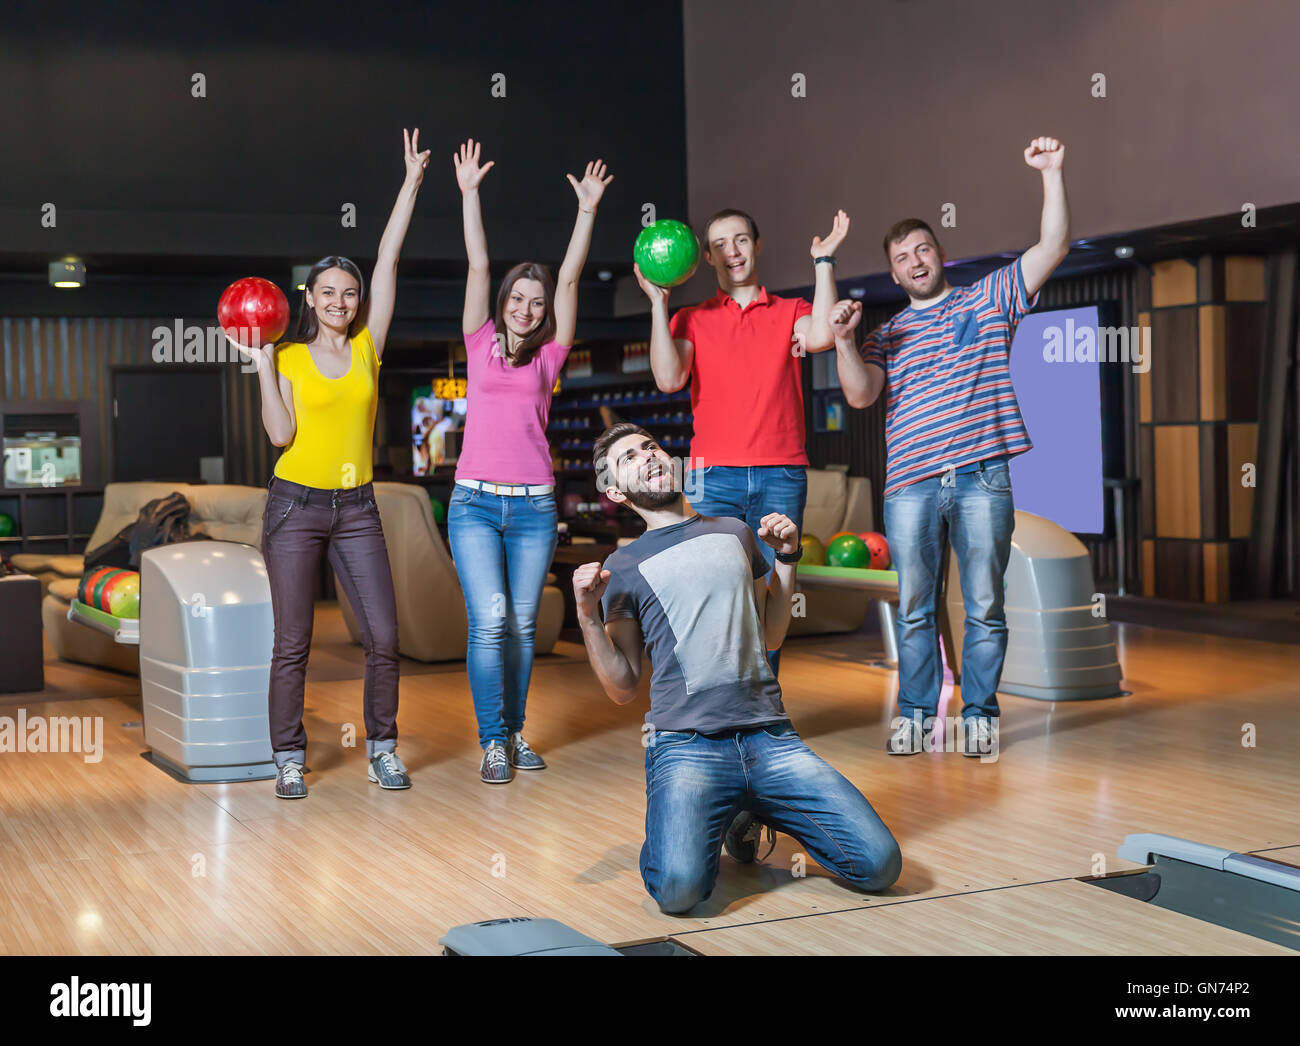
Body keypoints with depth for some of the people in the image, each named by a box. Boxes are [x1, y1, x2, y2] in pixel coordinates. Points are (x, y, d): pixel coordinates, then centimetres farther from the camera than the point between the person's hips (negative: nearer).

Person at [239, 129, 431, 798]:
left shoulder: (368, 347, 7)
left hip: (356, 508, 2)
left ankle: (382, 749, 12)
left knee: (383, 638, -3)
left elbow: (388, 260, 4)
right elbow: (281, 432, -8)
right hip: (296, 506, -2)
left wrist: (412, 183, 1)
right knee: (293, 643, 0)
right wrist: (263, 364, -10)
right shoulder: (290, 359, 3)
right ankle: (289, 758, 10)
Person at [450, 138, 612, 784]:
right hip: (475, 502, -1)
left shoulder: (549, 356, 9)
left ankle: (514, 731, 18)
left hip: (534, 506, 2)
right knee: (489, 620, -10)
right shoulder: (480, 344, 8)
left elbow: (570, 278, 4)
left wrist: (587, 211, 0)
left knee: (522, 624, 5)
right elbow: (478, 265, 3)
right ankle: (493, 743, -2)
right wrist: (469, 194, 2)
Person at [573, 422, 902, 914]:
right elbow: (623, 688, 10)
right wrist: (588, 617, -3)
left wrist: (786, 557, 18)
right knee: (679, 888, -30)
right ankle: (704, 821, 6)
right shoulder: (623, 568, 11)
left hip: (770, 737, 3)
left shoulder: (736, 535, 21)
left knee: (879, 864, -14)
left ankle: (753, 813, 12)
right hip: (686, 744, -3)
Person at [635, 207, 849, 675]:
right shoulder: (691, 320, 13)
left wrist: (824, 261, -5)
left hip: (781, 477, 1)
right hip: (714, 477, -1)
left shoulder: (790, 313, 15)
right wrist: (658, 303, -6)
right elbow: (669, 378, -4)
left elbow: (822, 336, -9)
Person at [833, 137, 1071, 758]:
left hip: (981, 477, -1)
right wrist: (843, 341, -13)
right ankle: (914, 713, 13)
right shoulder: (886, 335, 17)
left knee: (984, 607, 1)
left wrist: (1052, 174, -4)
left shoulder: (990, 299, 13)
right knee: (914, 608, 4)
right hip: (910, 482, 2)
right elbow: (860, 394, 2)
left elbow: (1053, 247, 5)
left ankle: (979, 715, 9)